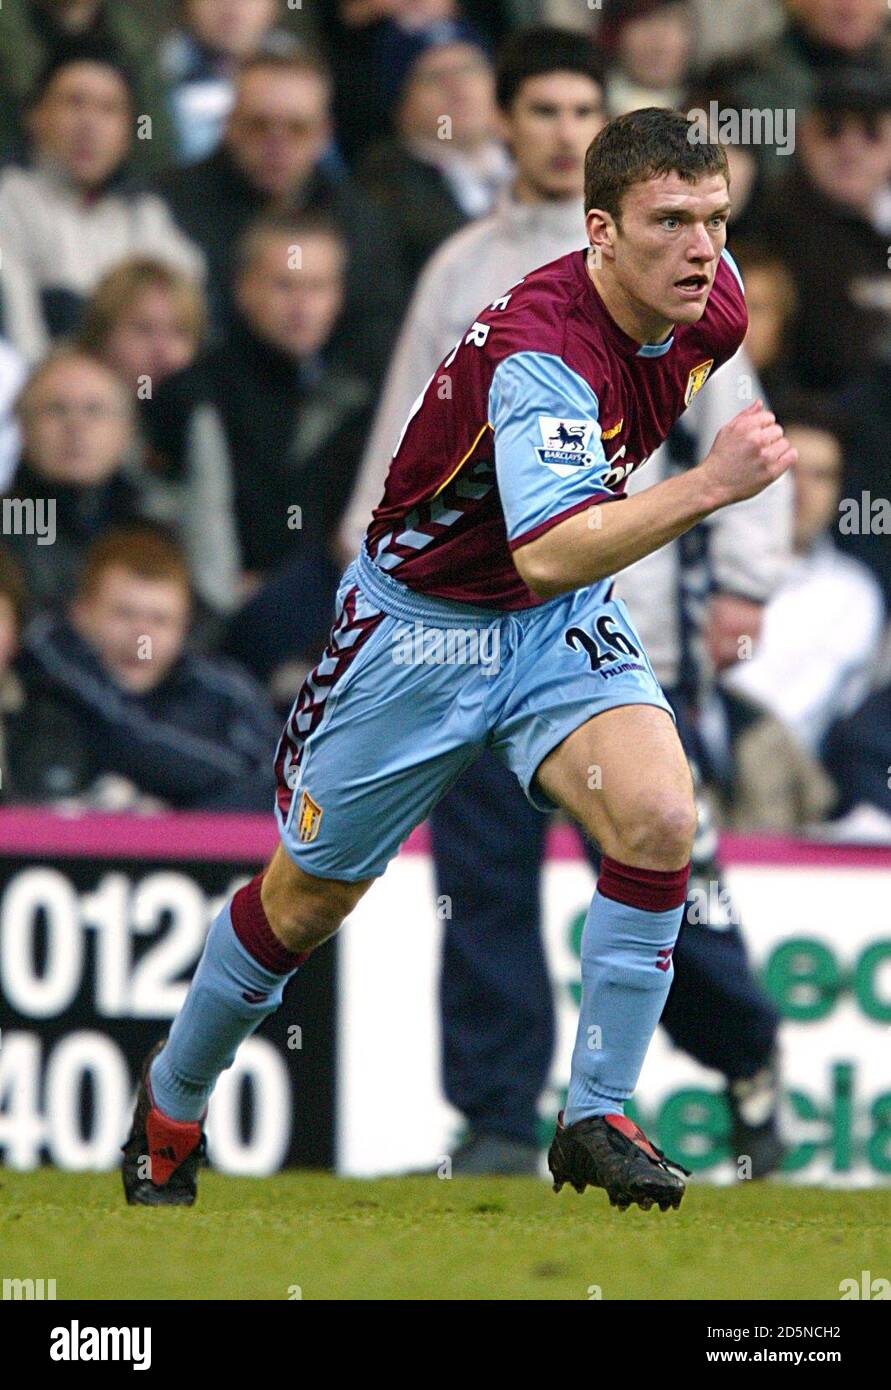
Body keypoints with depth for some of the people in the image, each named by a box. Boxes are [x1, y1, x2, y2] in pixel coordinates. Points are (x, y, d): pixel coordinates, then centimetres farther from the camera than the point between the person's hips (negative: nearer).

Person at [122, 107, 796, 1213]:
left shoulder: (710, 302, -11)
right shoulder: (543, 351, -34)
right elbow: (547, 552, -48)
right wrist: (708, 486, -54)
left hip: (566, 622, 5)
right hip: (422, 615, -5)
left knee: (657, 819, -23)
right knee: (306, 897, 10)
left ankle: (596, 1120, -10)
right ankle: (172, 1104, 37)